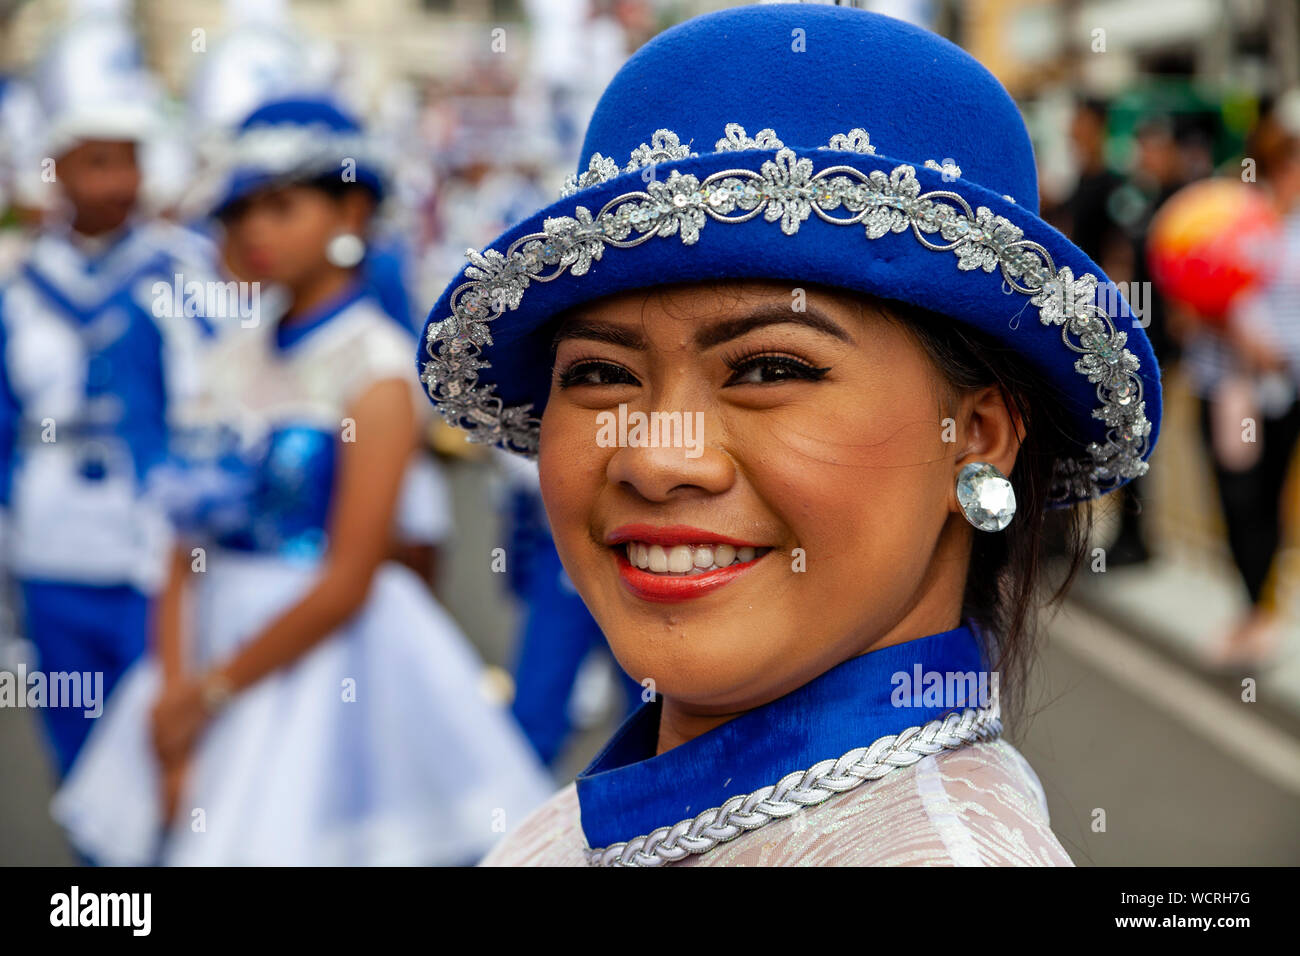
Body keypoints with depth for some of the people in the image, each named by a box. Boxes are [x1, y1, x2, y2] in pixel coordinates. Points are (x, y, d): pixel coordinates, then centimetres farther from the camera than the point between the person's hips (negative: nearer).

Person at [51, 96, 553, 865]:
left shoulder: (377, 366, -9)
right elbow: (191, 550, 5)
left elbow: (348, 580, -14)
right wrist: (173, 694, -7)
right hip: (216, 640, 5)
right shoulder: (234, 357, 10)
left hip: (327, 660, -5)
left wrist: (210, 691, -8)